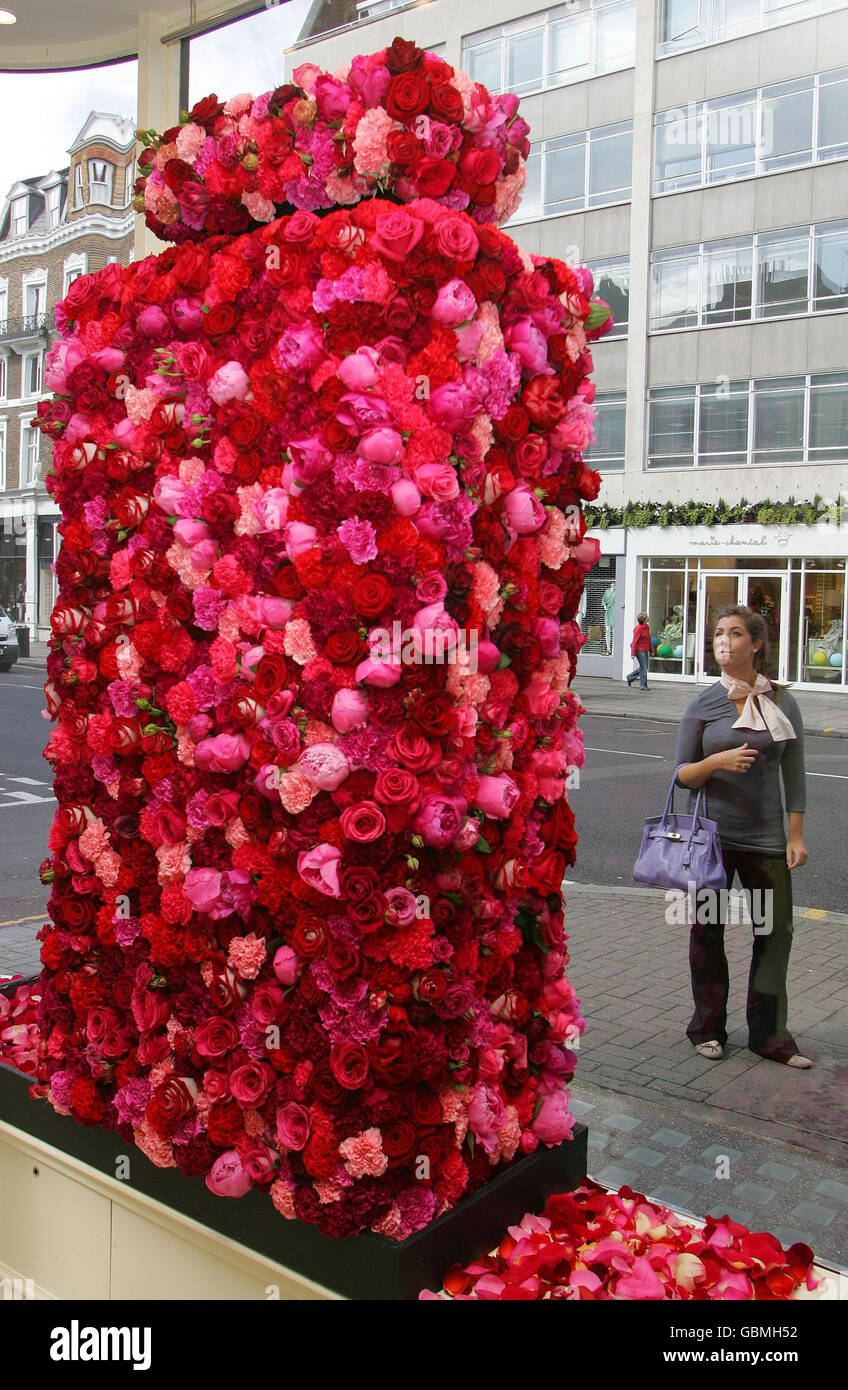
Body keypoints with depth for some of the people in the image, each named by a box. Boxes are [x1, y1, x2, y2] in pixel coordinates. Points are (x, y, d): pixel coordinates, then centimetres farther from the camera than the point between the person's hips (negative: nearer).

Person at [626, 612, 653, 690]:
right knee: (643, 668, -6)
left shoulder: (646, 627, 10)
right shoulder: (638, 629, -16)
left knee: (644, 668, 14)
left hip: (645, 650, 9)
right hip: (639, 650, -9)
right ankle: (643, 685, 3)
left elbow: (649, 639, 17)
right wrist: (633, 654, -19)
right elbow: (635, 641, -17)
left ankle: (629, 678, 28)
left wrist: (651, 650, 18)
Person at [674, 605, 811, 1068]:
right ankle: (708, 1028, 24)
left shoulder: (781, 703, 2)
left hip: (765, 836, 1)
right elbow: (682, 774, -1)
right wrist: (717, 761, -20)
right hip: (711, 834, -1)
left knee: (775, 932, 3)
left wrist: (796, 835, 0)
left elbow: (794, 773, 5)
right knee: (707, 933, 8)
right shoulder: (703, 704, -1)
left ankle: (769, 1035, 17)